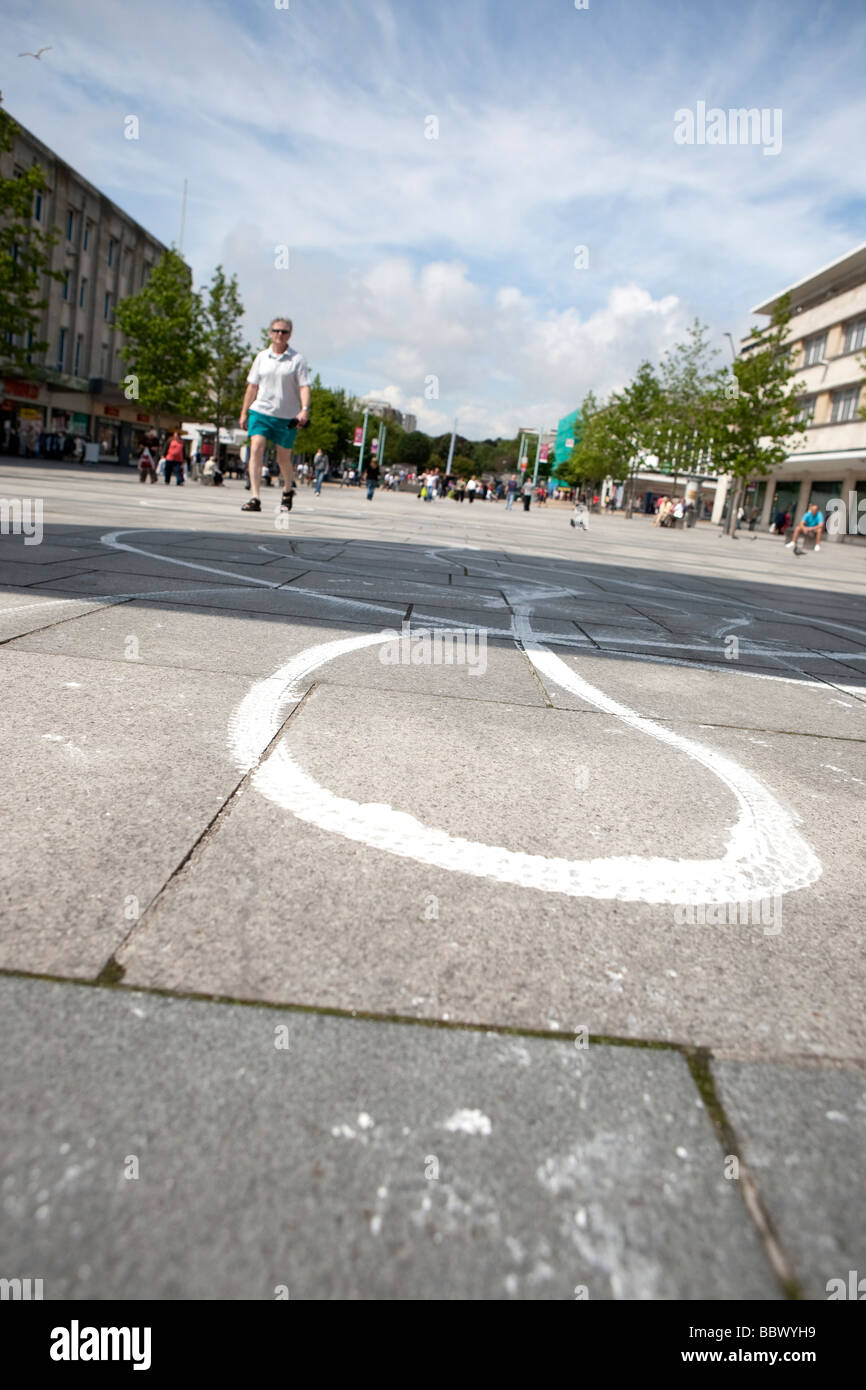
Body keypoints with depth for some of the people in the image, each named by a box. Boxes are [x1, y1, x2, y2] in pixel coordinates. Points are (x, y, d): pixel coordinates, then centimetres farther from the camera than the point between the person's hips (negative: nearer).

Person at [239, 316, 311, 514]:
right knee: (256, 448, -17)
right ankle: (255, 498, -20)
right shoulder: (262, 357, 9)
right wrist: (244, 412, 13)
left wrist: (304, 410, -22)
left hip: (287, 416, -2)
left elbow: (304, 386, -6)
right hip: (260, 410, 2)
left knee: (283, 458, 5)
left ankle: (287, 490, 35)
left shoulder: (297, 359, 0)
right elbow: (252, 386, 14)